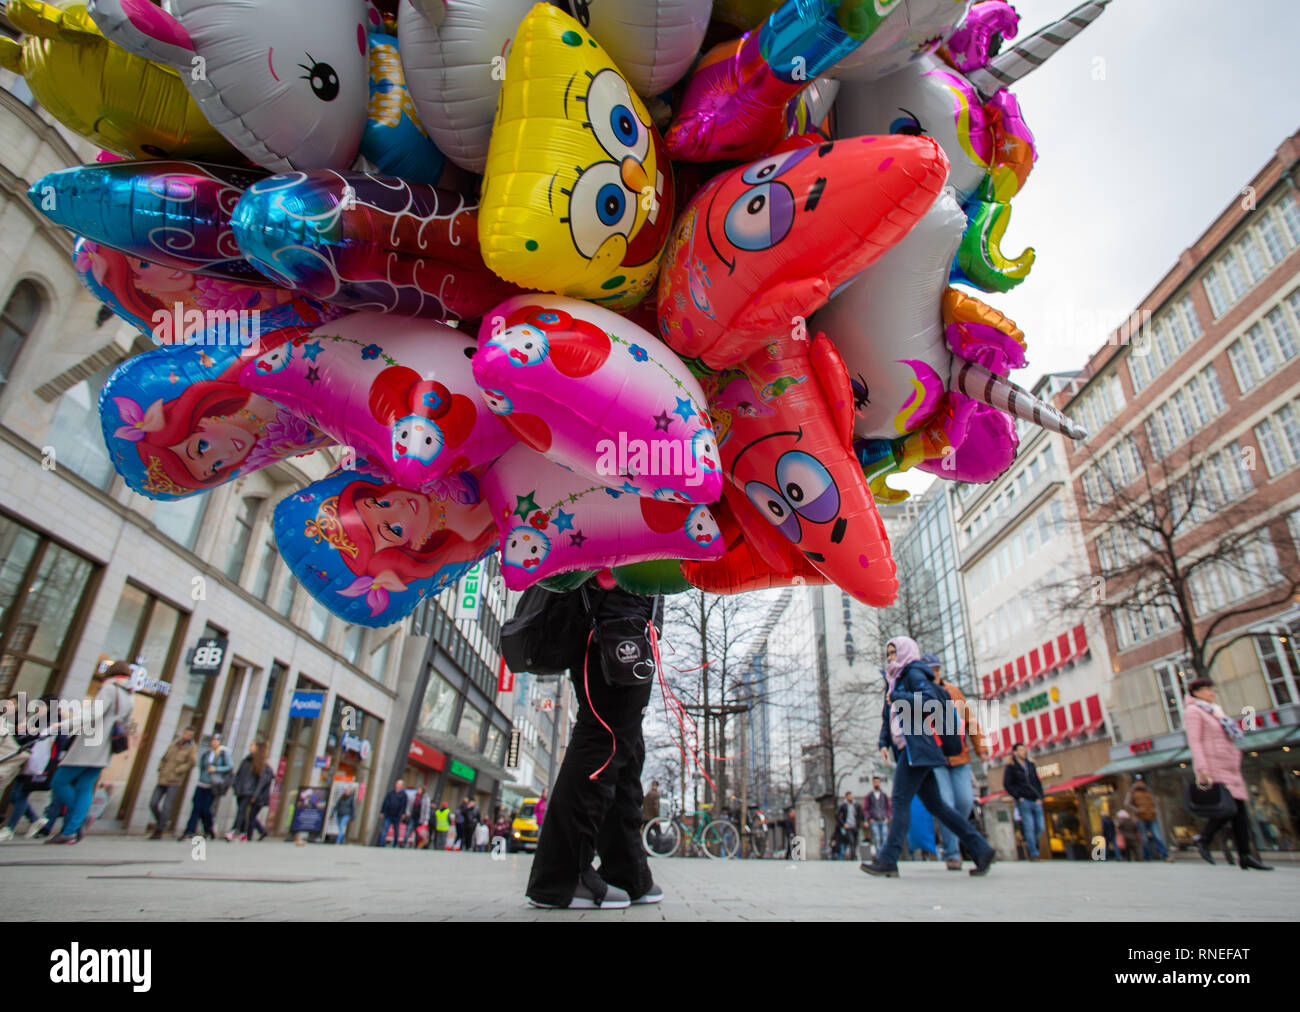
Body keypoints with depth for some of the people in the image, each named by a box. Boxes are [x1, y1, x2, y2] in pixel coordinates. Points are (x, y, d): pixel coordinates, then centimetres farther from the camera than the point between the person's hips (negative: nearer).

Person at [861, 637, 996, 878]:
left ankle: (888, 860, -12)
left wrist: (899, 699, -14)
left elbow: (931, 700, -19)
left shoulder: (913, 673, -2)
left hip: (917, 747, -9)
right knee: (935, 804, 9)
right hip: (907, 749, 9)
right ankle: (981, 849, 14)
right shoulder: (895, 680, 23)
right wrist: (884, 743, 10)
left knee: (900, 800, -12)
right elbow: (887, 716, 21)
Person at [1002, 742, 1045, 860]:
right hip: (1023, 801, -5)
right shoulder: (1011, 767, 0)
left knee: (1040, 828, 3)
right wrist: (1018, 796, -11)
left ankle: (1030, 844, 26)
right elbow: (1007, 785, -3)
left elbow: (1038, 782, 19)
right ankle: (1033, 853, -4)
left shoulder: (1031, 765, 16)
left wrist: (1040, 797, 6)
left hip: (1036, 802, 5)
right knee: (1029, 828, -8)